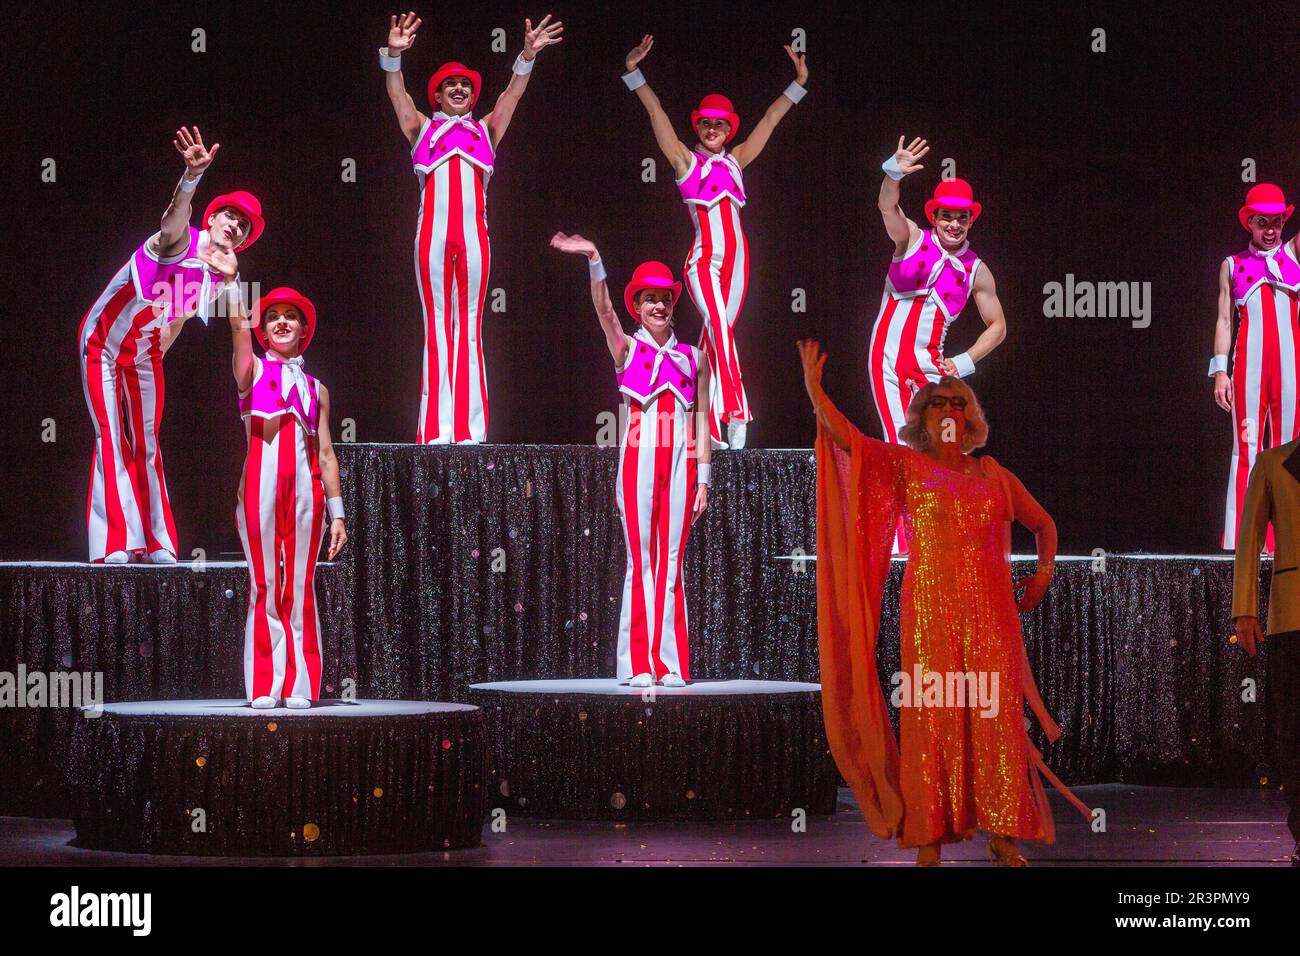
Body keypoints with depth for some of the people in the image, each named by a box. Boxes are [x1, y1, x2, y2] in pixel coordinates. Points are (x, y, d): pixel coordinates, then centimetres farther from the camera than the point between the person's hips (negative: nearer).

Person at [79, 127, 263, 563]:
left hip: (144, 354, 6)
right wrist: (193, 176, -68)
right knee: (111, 438, -7)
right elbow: (173, 222, -50)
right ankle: (114, 545, -7)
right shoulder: (182, 243, -24)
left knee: (146, 444, 8)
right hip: (103, 343, -6)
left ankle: (155, 543, 11)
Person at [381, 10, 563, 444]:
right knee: (437, 325, -2)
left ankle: (470, 430, -4)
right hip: (433, 230, -1)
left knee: (469, 326, 0)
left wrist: (528, 56, -7)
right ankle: (437, 429, -6)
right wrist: (394, 55, -15)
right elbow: (397, 93, 2)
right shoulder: (422, 128, 16)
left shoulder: (485, 130, 19)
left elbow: (512, 93, 9)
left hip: (473, 232, 1)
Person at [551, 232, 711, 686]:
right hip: (638, 458, -2)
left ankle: (671, 663, 4)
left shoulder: (693, 358, 13)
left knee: (672, 563, 3)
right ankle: (638, 664, -1)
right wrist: (593, 260, -28)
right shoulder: (627, 348, 7)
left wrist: (703, 478, 5)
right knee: (641, 562, -2)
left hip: (681, 462, 2)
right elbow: (603, 308, -11)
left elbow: (702, 420, 11)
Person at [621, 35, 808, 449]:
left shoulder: (735, 161, 15)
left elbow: (770, 120, 17)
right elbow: (656, 113, -1)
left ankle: (710, 428, 6)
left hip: (736, 257, 5)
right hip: (703, 259, -4)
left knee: (716, 338, 5)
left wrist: (798, 83, 16)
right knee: (720, 332, -20)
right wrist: (633, 73, -8)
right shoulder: (685, 161, 5)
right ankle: (736, 418, -30)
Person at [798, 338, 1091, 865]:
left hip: (991, 615, 2)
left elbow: (1044, 525, 26)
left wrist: (1042, 575, 11)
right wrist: (814, 389, -18)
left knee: (996, 718, -2)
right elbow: (844, 436, -6)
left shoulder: (993, 474, 14)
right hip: (930, 613, -2)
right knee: (931, 718, -5)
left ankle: (1003, 837, 3)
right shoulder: (906, 466, 7)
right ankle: (928, 842, -3)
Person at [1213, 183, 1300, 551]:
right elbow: (1224, 319, 11)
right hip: (1249, 359, -1)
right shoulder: (1232, 266, 15)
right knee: (1246, 446, -5)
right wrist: (1220, 372, 2)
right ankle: (1240, 541, -7)